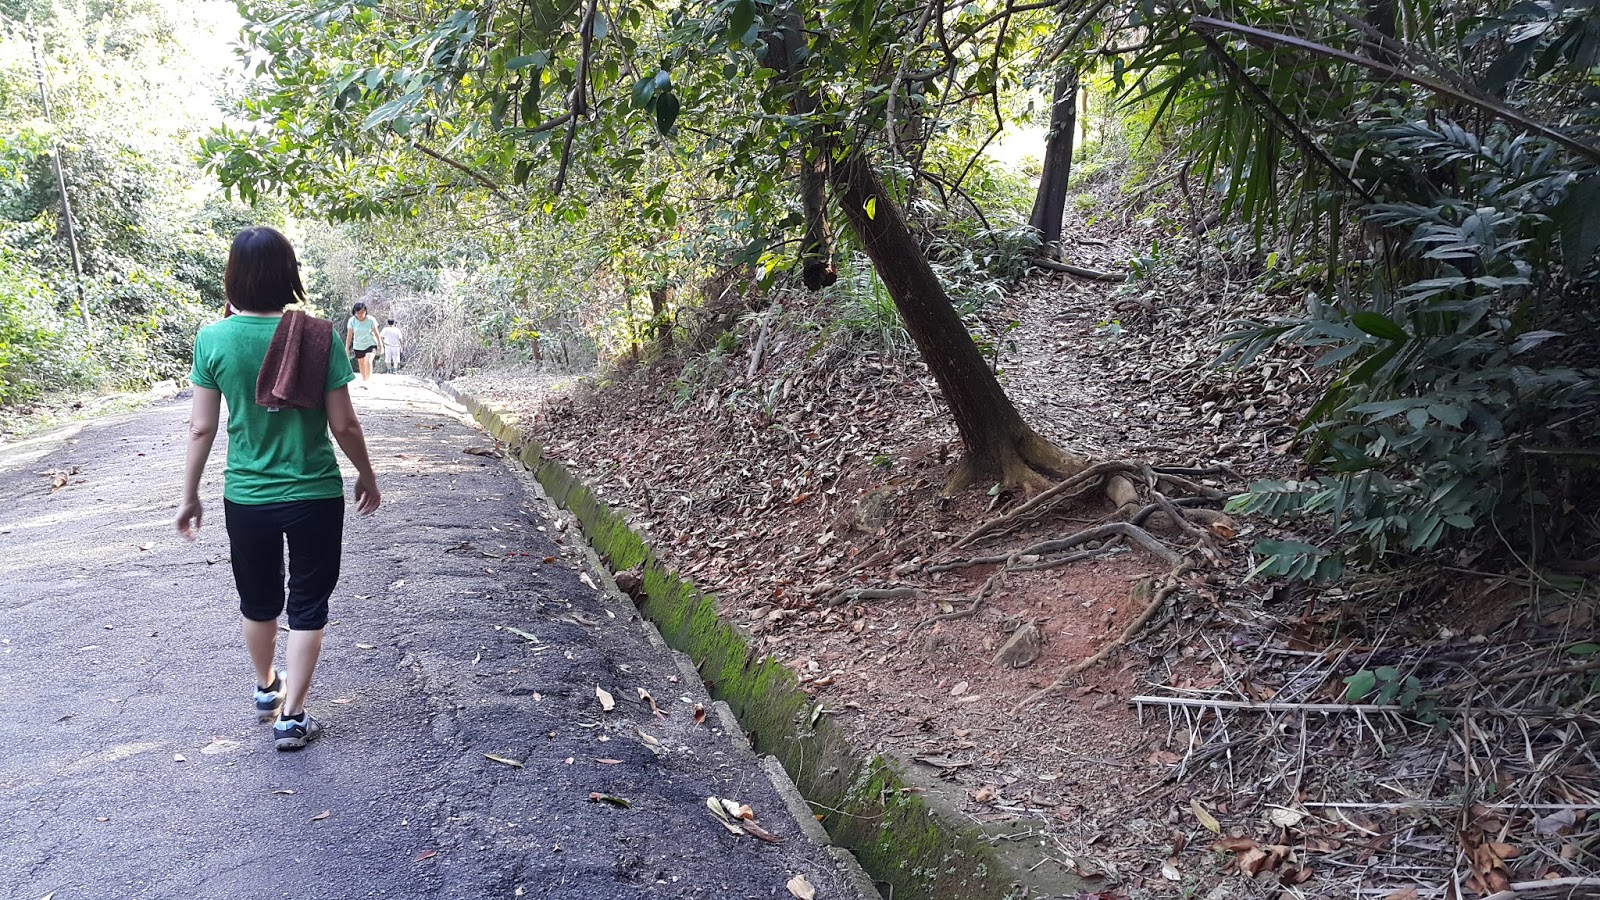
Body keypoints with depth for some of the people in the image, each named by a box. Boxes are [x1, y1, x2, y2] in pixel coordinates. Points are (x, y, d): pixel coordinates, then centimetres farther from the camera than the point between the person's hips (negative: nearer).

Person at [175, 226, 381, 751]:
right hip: (314, 495, -2)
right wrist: (366, 474, 6)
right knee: (308, 606, 12)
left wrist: (189, 495, 8)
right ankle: (291, 715, 14)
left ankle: (266, 688, 44)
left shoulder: (213, 340, -9)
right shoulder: (316, 335, -14)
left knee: (258, 601, 23)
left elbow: (202, 428, -4)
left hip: (246, 496, 3)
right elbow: (343, 424, -11)